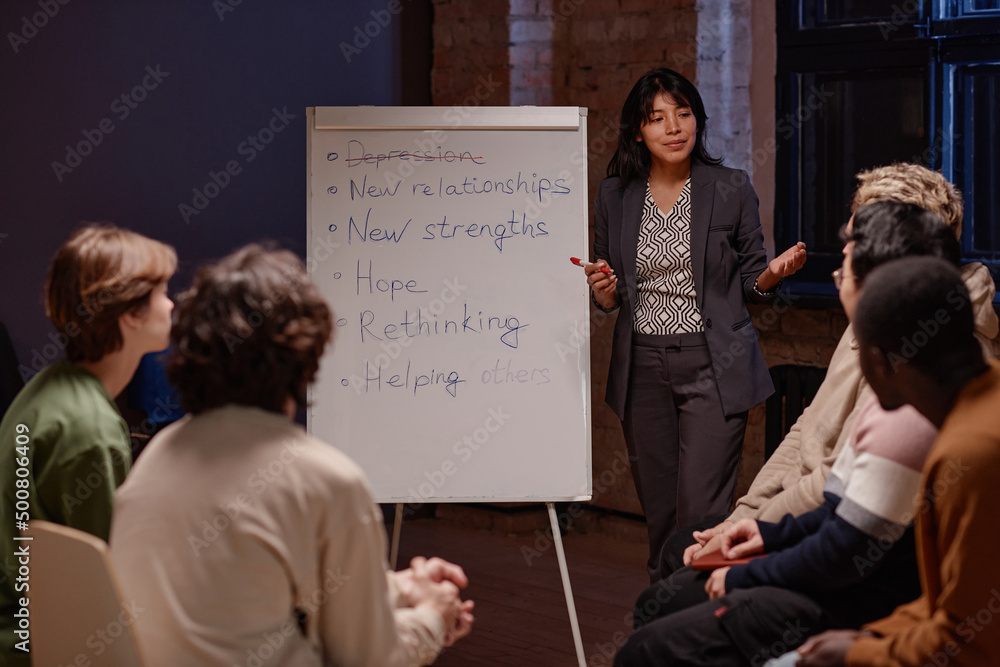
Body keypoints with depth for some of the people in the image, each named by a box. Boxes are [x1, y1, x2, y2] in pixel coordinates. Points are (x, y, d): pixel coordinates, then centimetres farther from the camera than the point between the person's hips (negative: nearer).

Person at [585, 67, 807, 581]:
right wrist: (603, 291, -10)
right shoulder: (615, 195, 5)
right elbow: (609, 296, 13)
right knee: (658, 513, 9)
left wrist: (773, 274, -16)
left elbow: (750, 285, 6)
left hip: (712, 368, -3)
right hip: (642, 369, 3)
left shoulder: (731, 190, -2)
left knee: (700, 514, -11)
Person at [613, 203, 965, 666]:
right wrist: (776, 534, 14)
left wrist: (744, 579, -10)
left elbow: (851, 551, -24)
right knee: (657, 606, 19)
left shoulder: (908, 408, -27)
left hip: (851, 608, -11)